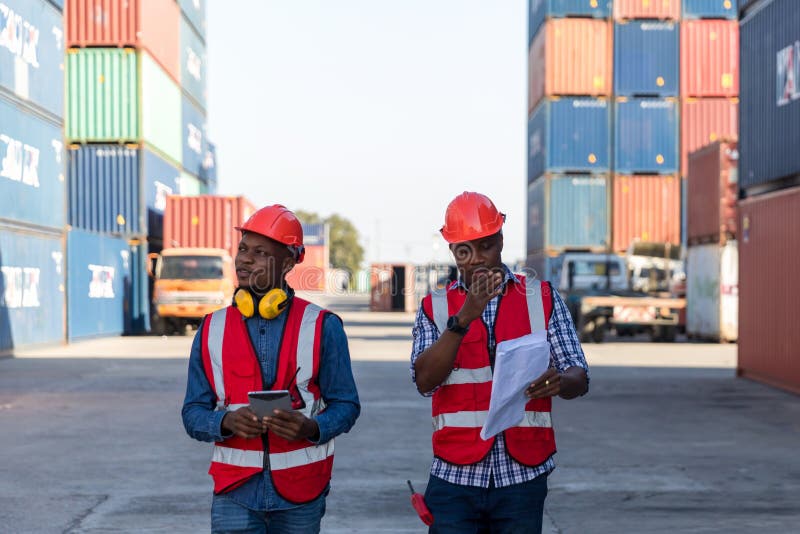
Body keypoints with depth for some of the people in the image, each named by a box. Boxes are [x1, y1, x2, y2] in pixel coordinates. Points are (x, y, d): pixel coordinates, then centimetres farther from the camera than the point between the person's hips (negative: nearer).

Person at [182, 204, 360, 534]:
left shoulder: (322, 327, -1)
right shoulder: (212, 330, 6)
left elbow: (345, 404, 1)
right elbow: (193, 413, 6)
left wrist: (311, 427, -20)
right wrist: (227, 421, -15)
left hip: (300, 492, -1)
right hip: (235, 490, 1)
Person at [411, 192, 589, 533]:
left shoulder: (542, 298, 6)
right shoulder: (435, 308, 6)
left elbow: (579, 378, 2)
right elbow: (424, 380, -9)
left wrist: (559, 382, -22)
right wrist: (465, 317, -20)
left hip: (523, 475, 0)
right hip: (456, 476, 0)